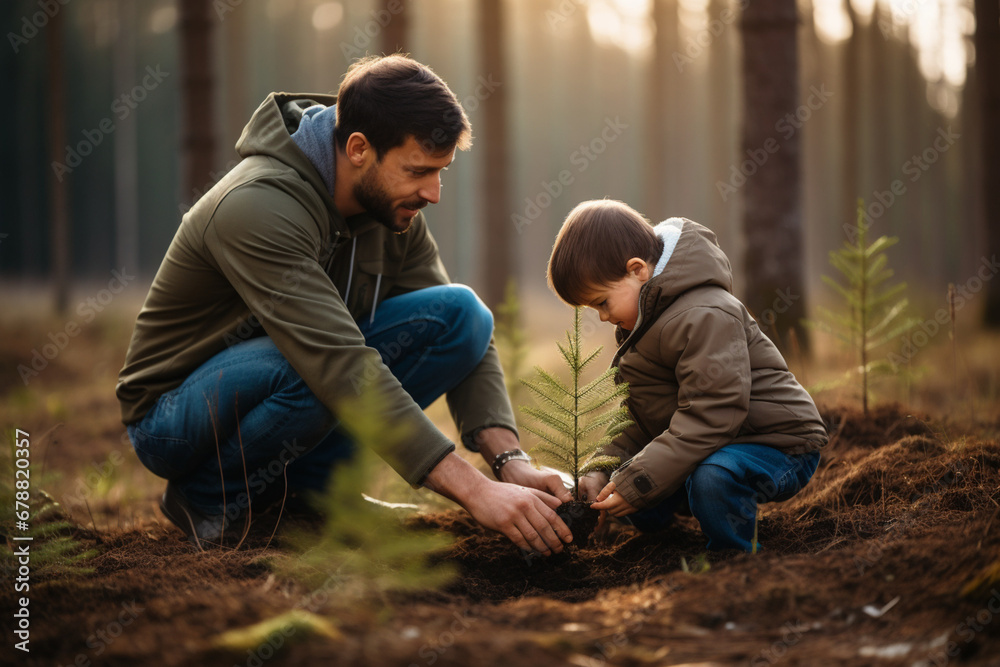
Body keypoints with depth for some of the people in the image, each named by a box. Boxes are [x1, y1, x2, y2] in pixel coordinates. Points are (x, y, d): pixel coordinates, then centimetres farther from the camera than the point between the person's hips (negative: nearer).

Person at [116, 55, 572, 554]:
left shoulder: (390, 205, -6)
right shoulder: (258, 208, -32)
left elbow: (462, 333, -3)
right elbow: (343, 367, -40)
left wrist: (510, 461, -21)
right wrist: (474, 491, -44)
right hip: (173, 414, -7)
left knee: (461, 312, -13)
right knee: (309, 370, -40)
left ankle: (304, 483, -6)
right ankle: (207, 498, -11)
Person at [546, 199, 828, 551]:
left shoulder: (705, 317, -25)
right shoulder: (645, 319, 9)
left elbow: (711, 416, -31)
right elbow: (643, 416, 13)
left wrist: (636, 483, -30)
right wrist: (603, 469, -4)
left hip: (781, 445, -10)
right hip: (718, 444, 10)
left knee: (713, 477, -38)